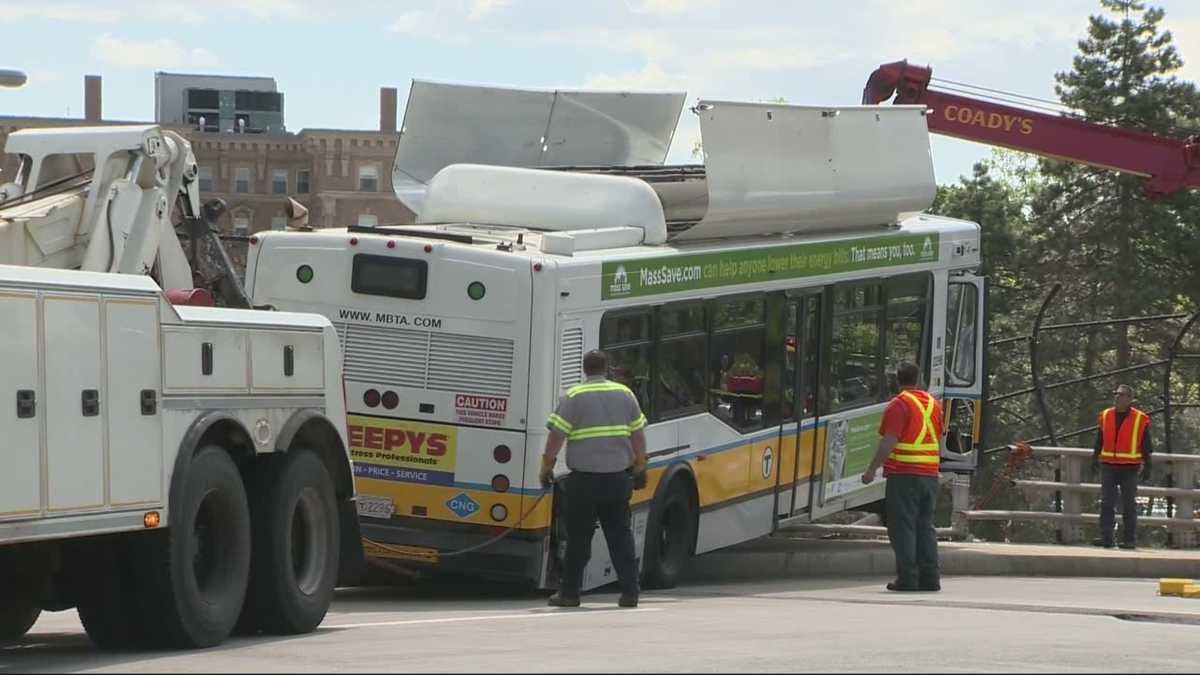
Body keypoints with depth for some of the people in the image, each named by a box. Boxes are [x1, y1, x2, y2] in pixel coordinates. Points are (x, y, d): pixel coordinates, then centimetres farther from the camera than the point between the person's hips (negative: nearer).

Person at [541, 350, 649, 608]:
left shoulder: (574, 397, -7)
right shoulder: (625, 394, 6)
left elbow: (556, 436, -8)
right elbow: (638, 435, 10)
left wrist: (546, 467, 2)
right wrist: (640, 468, 20)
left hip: (585, 479, -3)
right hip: (618, 477, 4)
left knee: (578, 538, 3)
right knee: (620, 535, 8)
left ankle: (570, 593, 7)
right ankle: (629, 593, 6)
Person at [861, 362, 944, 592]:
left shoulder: (899, 405, -10)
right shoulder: (933, 403, 13)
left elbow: (889, 442, -17)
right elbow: (940, 443, 20)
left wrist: (872, 469, -11)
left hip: (903, 474, -7)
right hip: (930, 475, 7)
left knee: (902, 526, -3)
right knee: (925, 526, 11)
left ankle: (907, 578, -7)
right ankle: (930, 577, 7)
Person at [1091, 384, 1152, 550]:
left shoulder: (1140, 419, -1)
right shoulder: (1105, 416, 9)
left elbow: (1146, 446, 2)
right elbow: (1099, 441, 16)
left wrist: (1146, 466, -2)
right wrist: (1095, 457, 10)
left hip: (1129, 468, -3)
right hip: (1108, 467, 3)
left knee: (1129, 505, 2)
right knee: (1106, 503, -2)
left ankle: (1129, 540, 6)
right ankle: (1106, 537, -2)